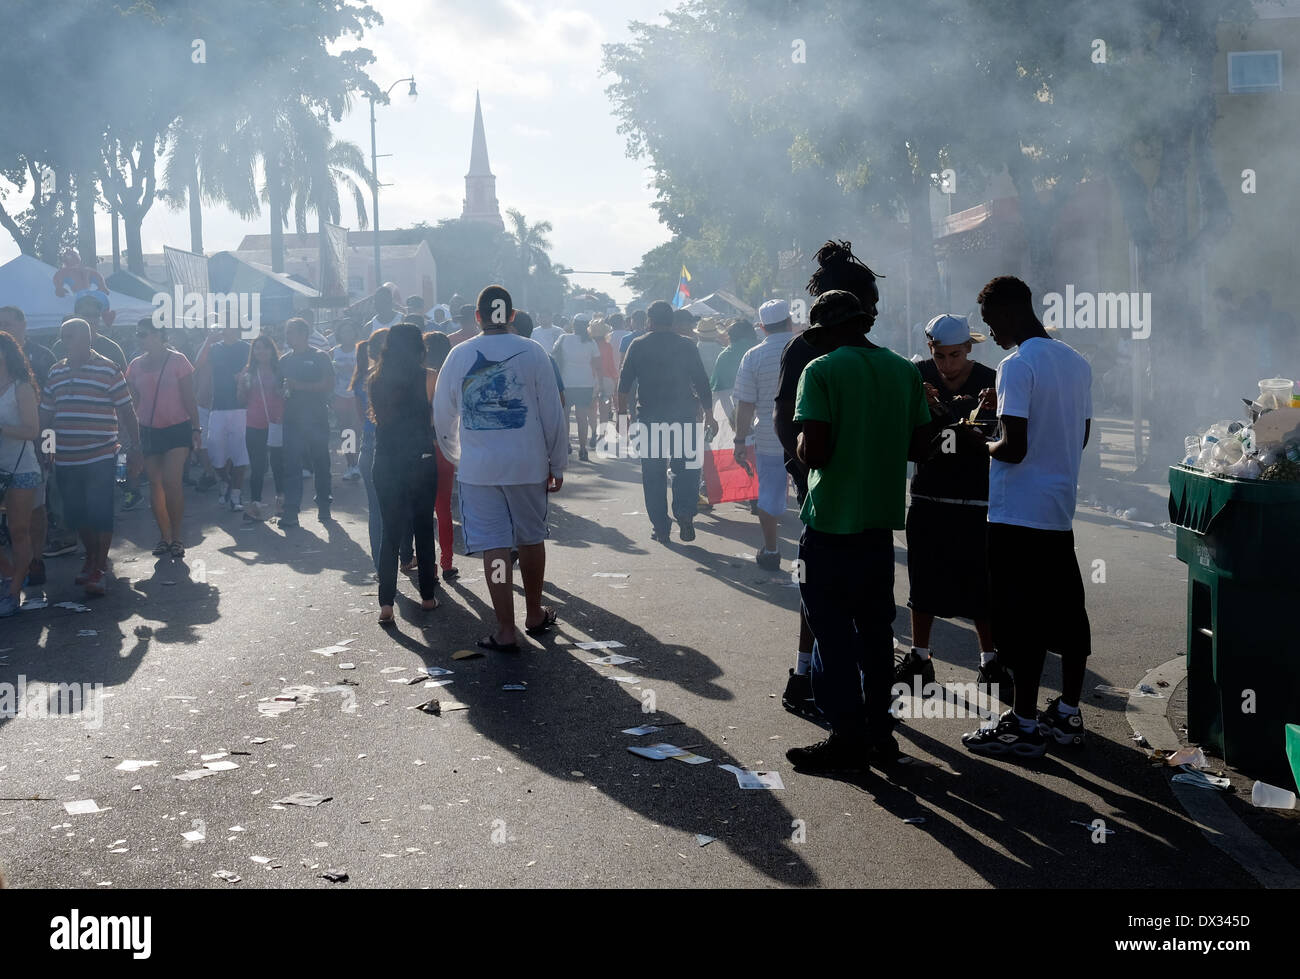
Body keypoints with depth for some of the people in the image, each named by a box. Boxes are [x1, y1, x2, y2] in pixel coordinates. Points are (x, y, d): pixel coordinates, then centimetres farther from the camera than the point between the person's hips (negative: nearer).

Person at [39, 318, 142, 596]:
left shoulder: (107, 369, -4)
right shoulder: (56, 372, 11)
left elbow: (126, 412, -4)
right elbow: (45, 414, 17)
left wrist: (134, 448, -7)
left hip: (100, 458, -5)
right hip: (66, 459, 5)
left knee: (99, 513, -5)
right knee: (76, 514, 12)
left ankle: (100, 569, 3)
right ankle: (91, 560, 29)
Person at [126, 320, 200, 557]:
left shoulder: (177, 360, -3)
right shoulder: (136, 366, 9)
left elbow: (189, 398, -2)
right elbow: (133, 402, 12)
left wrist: (195, 428, -6)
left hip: (177, 429, -4)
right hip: (149, 431, 4)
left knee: (171, 482, -14)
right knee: (155, 484, 4)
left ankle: (176, 537, -5)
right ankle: (165, 536, 13)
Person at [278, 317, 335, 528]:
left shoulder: (319, 357, 1)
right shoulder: (285, 360, 13)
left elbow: (329, 384, -9)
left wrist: (300, 386, -14)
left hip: (316, 418, -3)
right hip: (292, 418, 3)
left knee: (321, 463, 5)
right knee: (291, 465, -4)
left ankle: (324, 508, 18)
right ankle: (290, 512, -4)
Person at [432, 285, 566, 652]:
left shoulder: (459, 355, 1)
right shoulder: (533, 352, -2)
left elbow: (442, 417, 9)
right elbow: (553, 414, -1)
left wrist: (456, 457, 26)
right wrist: (557, 464, 8)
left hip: (477, 467, 0)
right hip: (528, 465, 0)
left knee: (493, 546, 2)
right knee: (532, 538, 16)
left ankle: (505, 631, 2)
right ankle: (534, 615, 31)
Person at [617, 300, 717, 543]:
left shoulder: (638, 346, 2)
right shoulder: (686, 346, 1)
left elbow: (624, 383, 2)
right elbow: (702, 383, 0)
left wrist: (622, 413, 11)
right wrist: (709, 416, 6)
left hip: (649, 417, 0)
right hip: (683, 416, 0)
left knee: (653, 474, 7)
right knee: (685, 468, 9)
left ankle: (660, 527, 7)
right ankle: (685, 513, -12)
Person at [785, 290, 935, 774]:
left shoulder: (822, 371, -12)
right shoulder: (904, 370, 6)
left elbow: (812, 449, -19)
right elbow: (919, 442, 9)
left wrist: (801, 448, 2)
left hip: (831, 521, -6)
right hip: (883, 517, 6)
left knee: (834, 631, 2)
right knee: (875, 627, 15)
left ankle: (847, 738, 5)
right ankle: (879, 729, 22)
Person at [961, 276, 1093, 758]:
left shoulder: (1017, 366, -16)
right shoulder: (1076, 363, 10)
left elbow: (1014, 448, -22)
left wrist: (981, 443, 0)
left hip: (1018, 514, -8)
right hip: (1061, 509, 8)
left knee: (1021, 619, -2)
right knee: (1065, 610, 13)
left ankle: (1025, 726, 4)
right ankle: (1068, 714, 22)